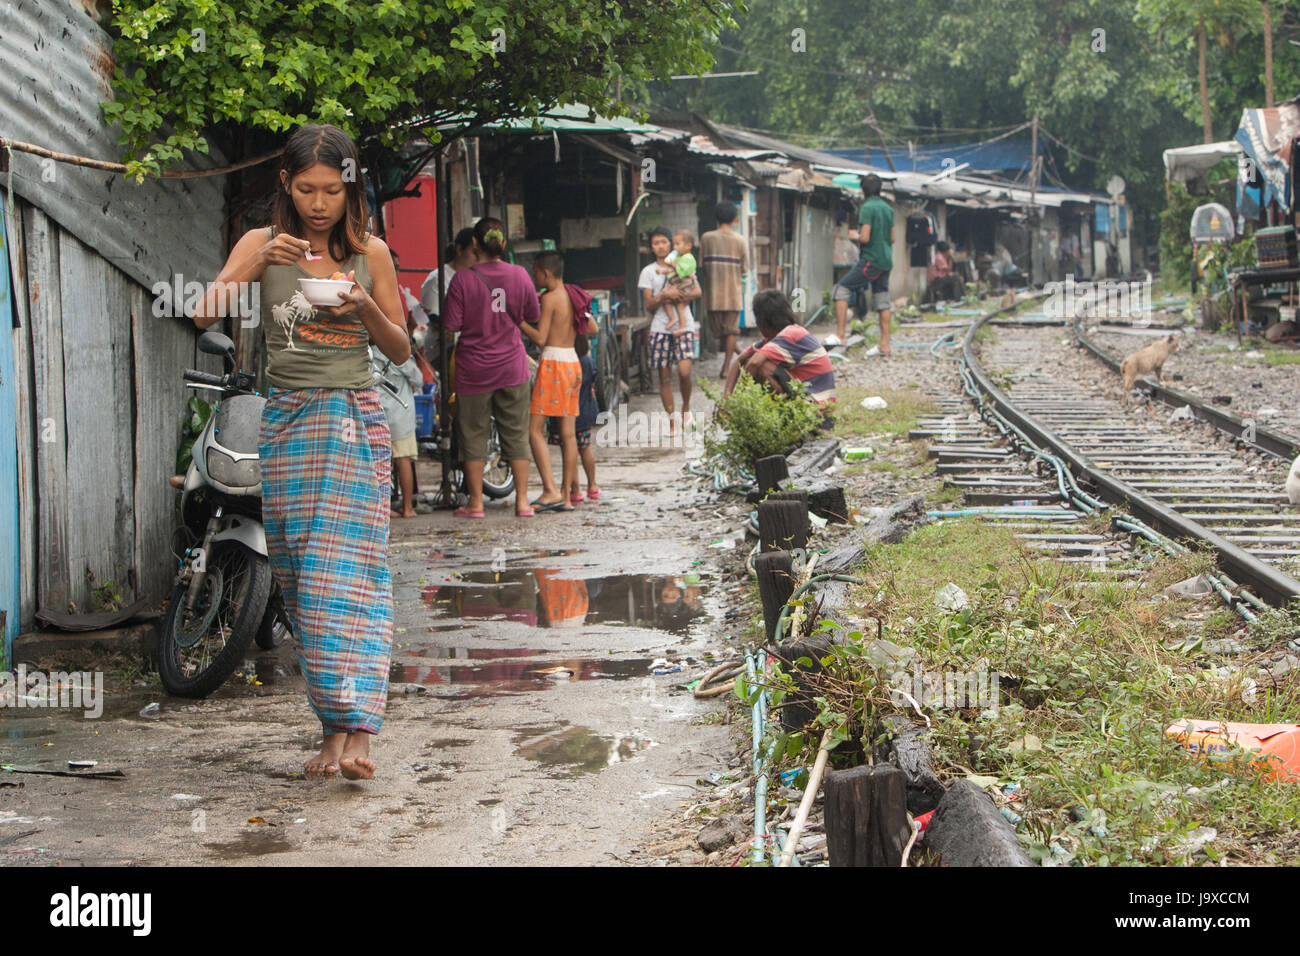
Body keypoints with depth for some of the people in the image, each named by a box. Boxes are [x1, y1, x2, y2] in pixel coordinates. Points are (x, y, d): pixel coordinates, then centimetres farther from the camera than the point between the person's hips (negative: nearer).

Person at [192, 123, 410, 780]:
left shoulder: (370, 253, 6)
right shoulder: (262, 245, 5)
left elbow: (401, 351, 10)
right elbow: (205, 314, -8)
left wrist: (366, 306, -9)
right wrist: (261, 261, -19)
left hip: (354, 421, -1)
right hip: (286, 420, 1)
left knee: (348, 570, -14)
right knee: (300, 580, 0)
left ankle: (355, 729, -21)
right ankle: (336, 726, 7)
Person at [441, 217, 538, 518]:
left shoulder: (463, 278, -11)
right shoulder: (519, 275, -2)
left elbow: (451, 324, -10)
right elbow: (534, 315, 9)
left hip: (474, 369, -2)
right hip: (512, 367, 2)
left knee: (474, 434, 7)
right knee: (516, 434, 9)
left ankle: (476, 502, 10)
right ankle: (522, 501, 9)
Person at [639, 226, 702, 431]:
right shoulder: (648, 272, 8)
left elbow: (698, 291, -2)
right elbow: (648, 306, 3)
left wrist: (676, 296, -16)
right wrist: (664, 295, -15)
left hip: (684, 326, -1)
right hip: (660, 328, 1)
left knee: (684, 370, -16)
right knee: (664, 376, 1)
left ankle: (686, 406, 10)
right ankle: (671, 418, 9)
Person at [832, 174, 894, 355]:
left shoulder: (867, 208, -12)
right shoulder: (888, 209, 12)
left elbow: (865, 238, -18)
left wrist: (855, 236, 1)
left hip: (871, 260, -8)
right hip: (886, 261, 8)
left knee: (842, 289, -4)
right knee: (882, 302, 9)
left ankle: (840, 335, -11)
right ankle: (885, 345, 9)